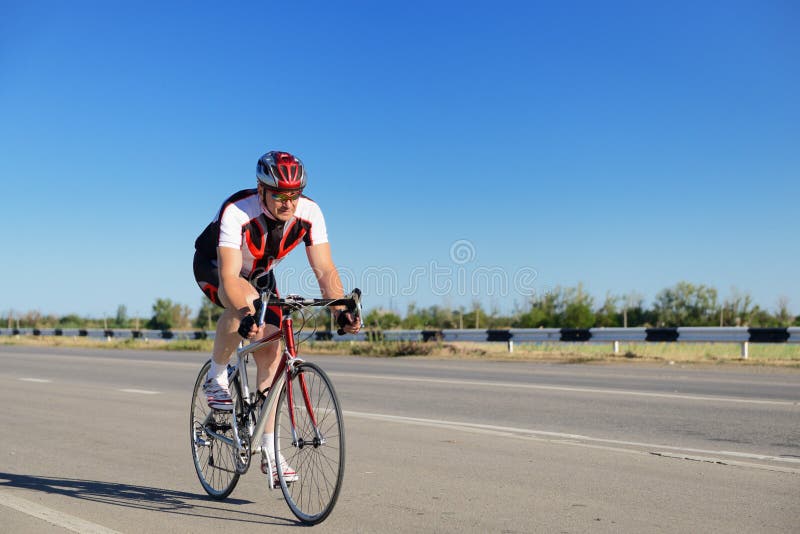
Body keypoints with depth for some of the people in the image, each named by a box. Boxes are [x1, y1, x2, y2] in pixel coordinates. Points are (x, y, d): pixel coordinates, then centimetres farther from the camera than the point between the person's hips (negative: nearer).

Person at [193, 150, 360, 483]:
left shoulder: (309, 213, -26)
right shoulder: (236, 212, -38)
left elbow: (325, 270, -26)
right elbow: (229, 276, -46)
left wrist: (340, 310, -43)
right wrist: (245, 315, -63)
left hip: (259, 274, 4)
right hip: (213, 267, -4)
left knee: (271, 356, -8)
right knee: (247, 302, -39)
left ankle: (269, 452, 1)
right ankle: (216, 379, -14)